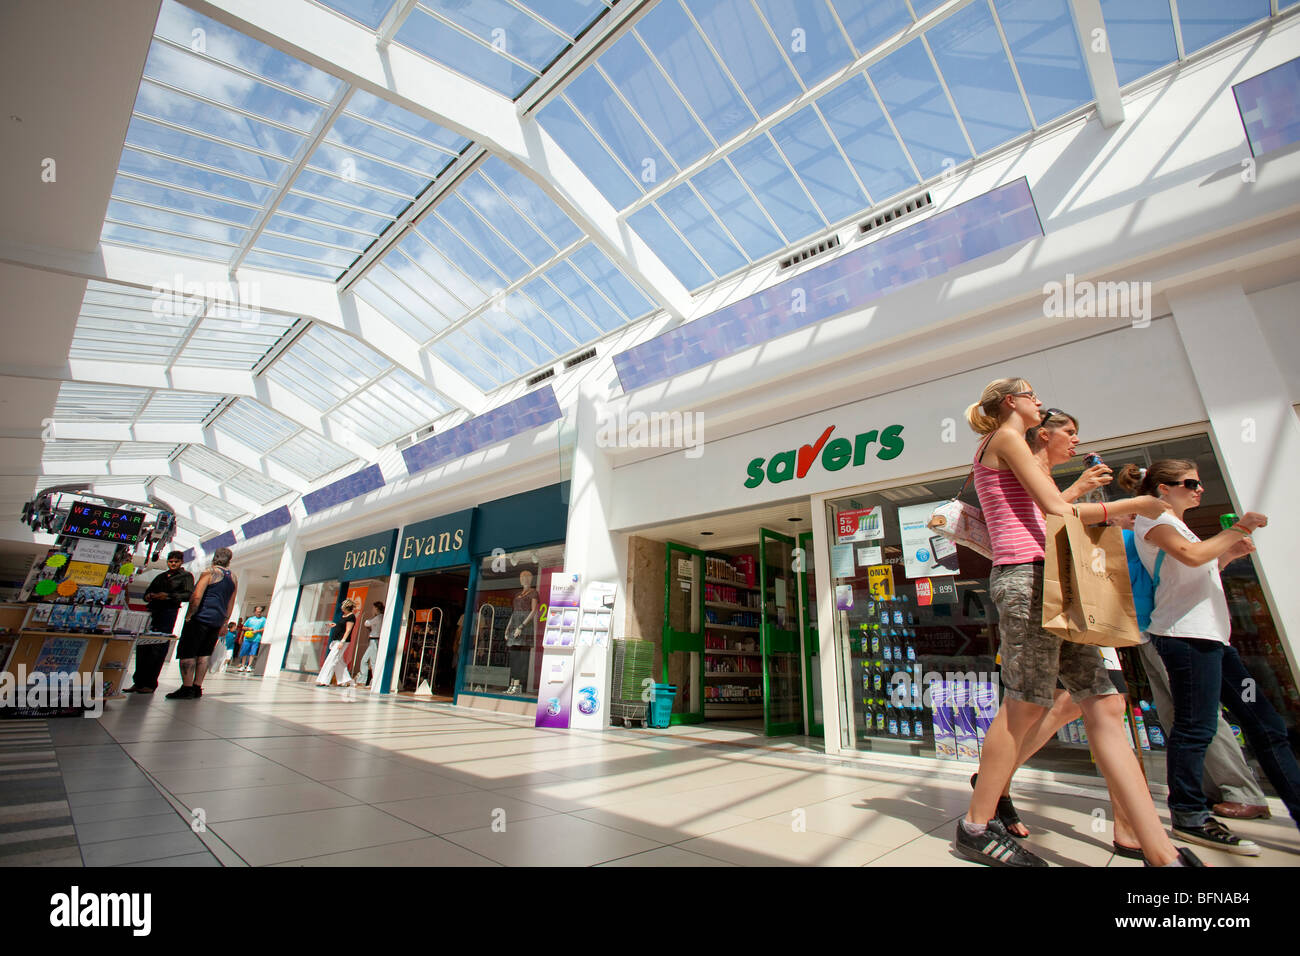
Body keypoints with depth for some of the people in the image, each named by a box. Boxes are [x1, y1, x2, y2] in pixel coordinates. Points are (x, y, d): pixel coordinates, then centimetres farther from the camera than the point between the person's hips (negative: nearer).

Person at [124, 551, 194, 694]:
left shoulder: (186, 576, 7)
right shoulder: (161, 576, 24)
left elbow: (189, 595, -7)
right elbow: (147, 592, 24)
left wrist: (168, 596, -17)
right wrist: (148, 596, 2)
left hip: (169, 612, -5)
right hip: (152, 611, 5)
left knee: (158, 648, -6)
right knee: (143, 646, 0)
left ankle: (150, 684, -2)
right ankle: (138, 682, 6)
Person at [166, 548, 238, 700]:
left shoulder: (210, 573, -8)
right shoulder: (233, 577, 12)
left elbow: (196, 597, -18)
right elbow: (231, 604, 15)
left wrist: (188, 615, -8)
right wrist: (224, 624, 20)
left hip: (201, 618, -6)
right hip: (217, 620, 6)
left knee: (187, 653, -1)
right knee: (204, 654, 12)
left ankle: (187, 688, -4)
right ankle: (197, 688, 13)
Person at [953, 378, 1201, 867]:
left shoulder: (996, 451, 27)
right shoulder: (1007, 437, -2)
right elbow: (1056, 508, -9)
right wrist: (1134, 504, 3)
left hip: (1041, 578, 10)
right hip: (1026, 574, -10)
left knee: (1105, 706, 4)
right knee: (1025, 707, -6)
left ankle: (1163, 853, 8)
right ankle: (976, 828, 6)